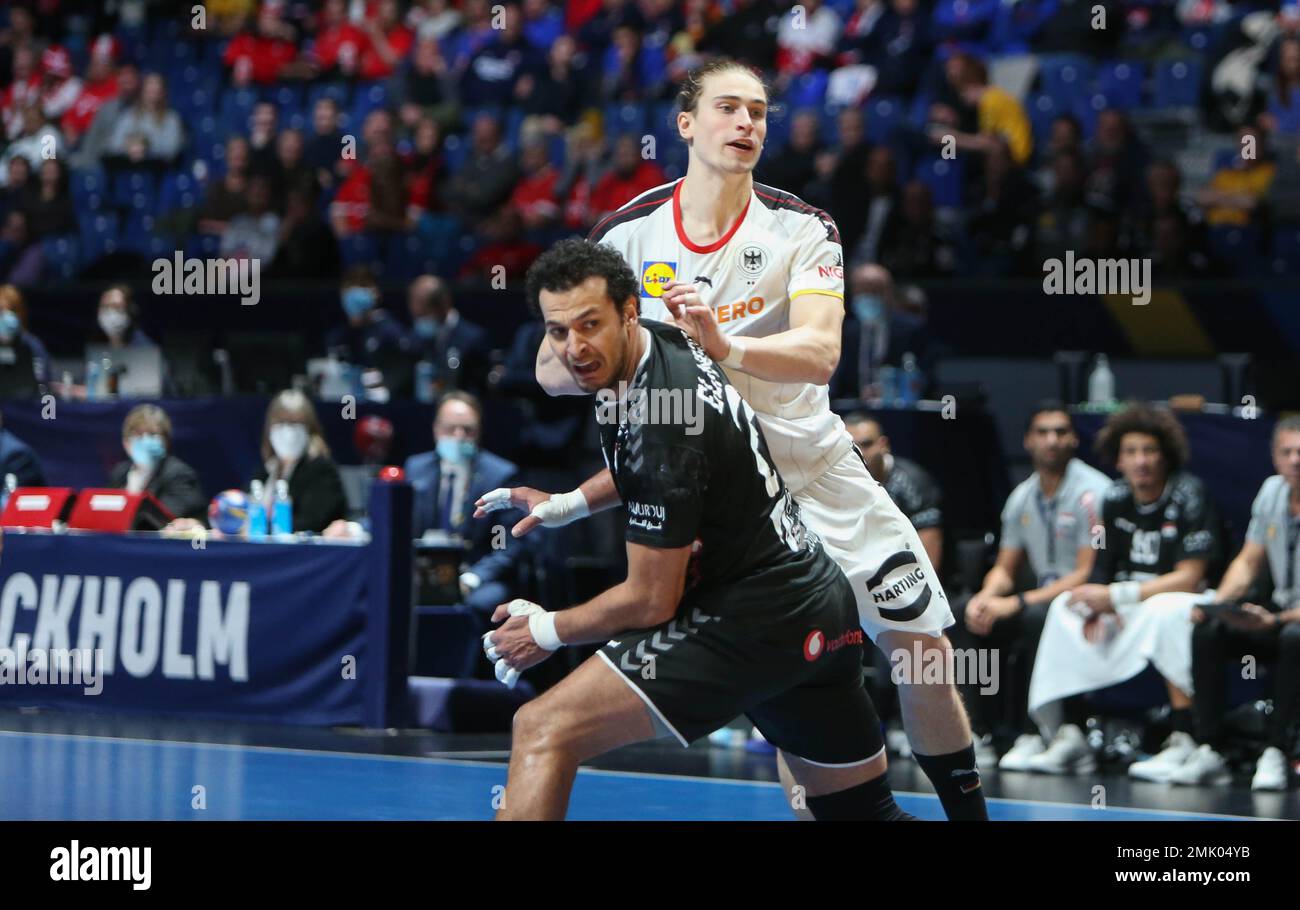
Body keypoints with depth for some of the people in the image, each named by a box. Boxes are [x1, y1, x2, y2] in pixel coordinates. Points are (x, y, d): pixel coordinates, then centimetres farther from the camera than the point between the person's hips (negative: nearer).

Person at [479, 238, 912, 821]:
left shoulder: (658, 421, -22)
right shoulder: (665, 342, 5)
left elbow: (651, 601, -15)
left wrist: (548, 631, -1)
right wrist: (567, 504, 24)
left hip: (749, 620, -10)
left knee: (542, 730, -15)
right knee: (862, 810, 22)